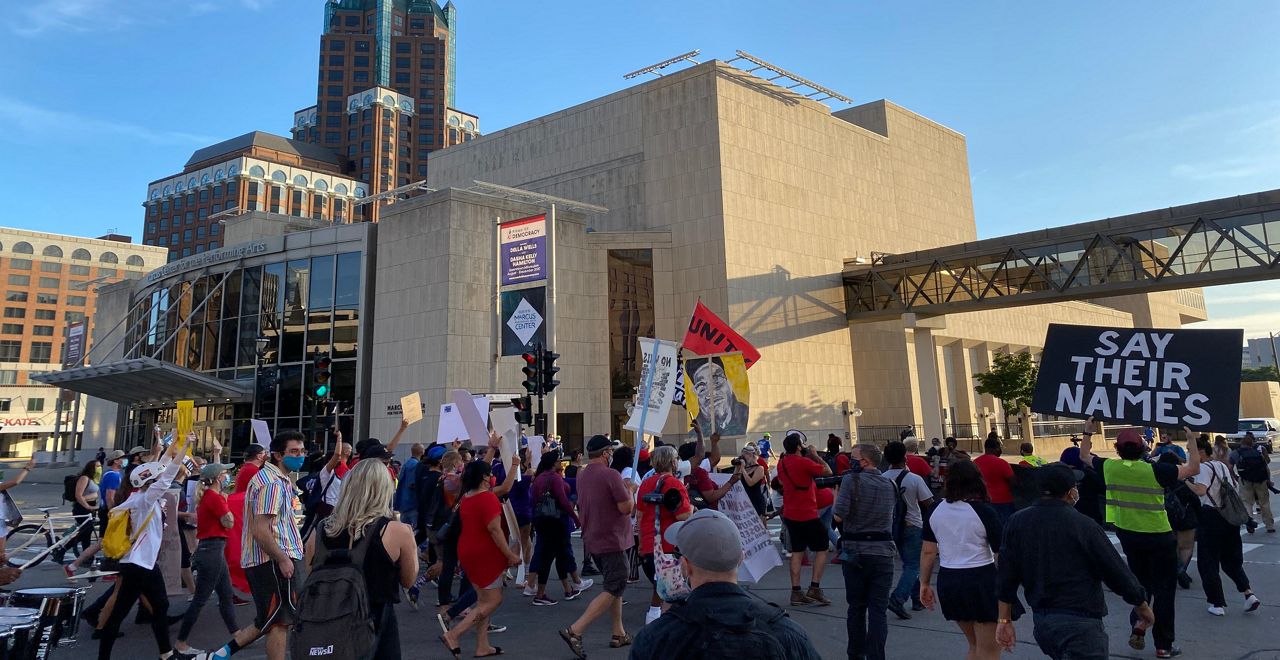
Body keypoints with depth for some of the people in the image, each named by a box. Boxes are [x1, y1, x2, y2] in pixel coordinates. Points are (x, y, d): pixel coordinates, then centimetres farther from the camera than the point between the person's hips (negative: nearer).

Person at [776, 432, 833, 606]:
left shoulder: (781, 463, 5)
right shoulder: (804, 462, -17)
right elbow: (828, 471, -9)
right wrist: (815, 455, 3)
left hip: (790, 514, 7)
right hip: (807, 514, -7)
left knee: (797, 551, 12)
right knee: (822, 548, 8)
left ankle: (796, 592, 10)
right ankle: (814, 588, 1)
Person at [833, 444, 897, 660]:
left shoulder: (851, 480, -11)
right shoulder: (889, 484, 5)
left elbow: (839, 516, -18)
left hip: (855, 552, -2)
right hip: (883, 553, 2)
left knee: (856, 607, 13)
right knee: (878, 610, 4)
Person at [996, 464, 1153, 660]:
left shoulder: (1016, 522, 0)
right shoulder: (1083, 525, -12)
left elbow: (1006, 576, 2)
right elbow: (1116, 572, -4)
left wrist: (1005, 620, 9)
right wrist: (1143, 607, 14)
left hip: (1040, 620, 6)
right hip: (1080, 622, -6)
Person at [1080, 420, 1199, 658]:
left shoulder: (1109, 467, -9)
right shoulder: (1154, 470, -19)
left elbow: (1084, 455, 11)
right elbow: (1194, 469, -10)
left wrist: (1088, 433, 20)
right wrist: (1191, 441, -3)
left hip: (1127, 535, 4)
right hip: (1158, 537, -4)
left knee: (1141, 582, 23)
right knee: (1164, 589, 8)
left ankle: (1137, 629, 16)